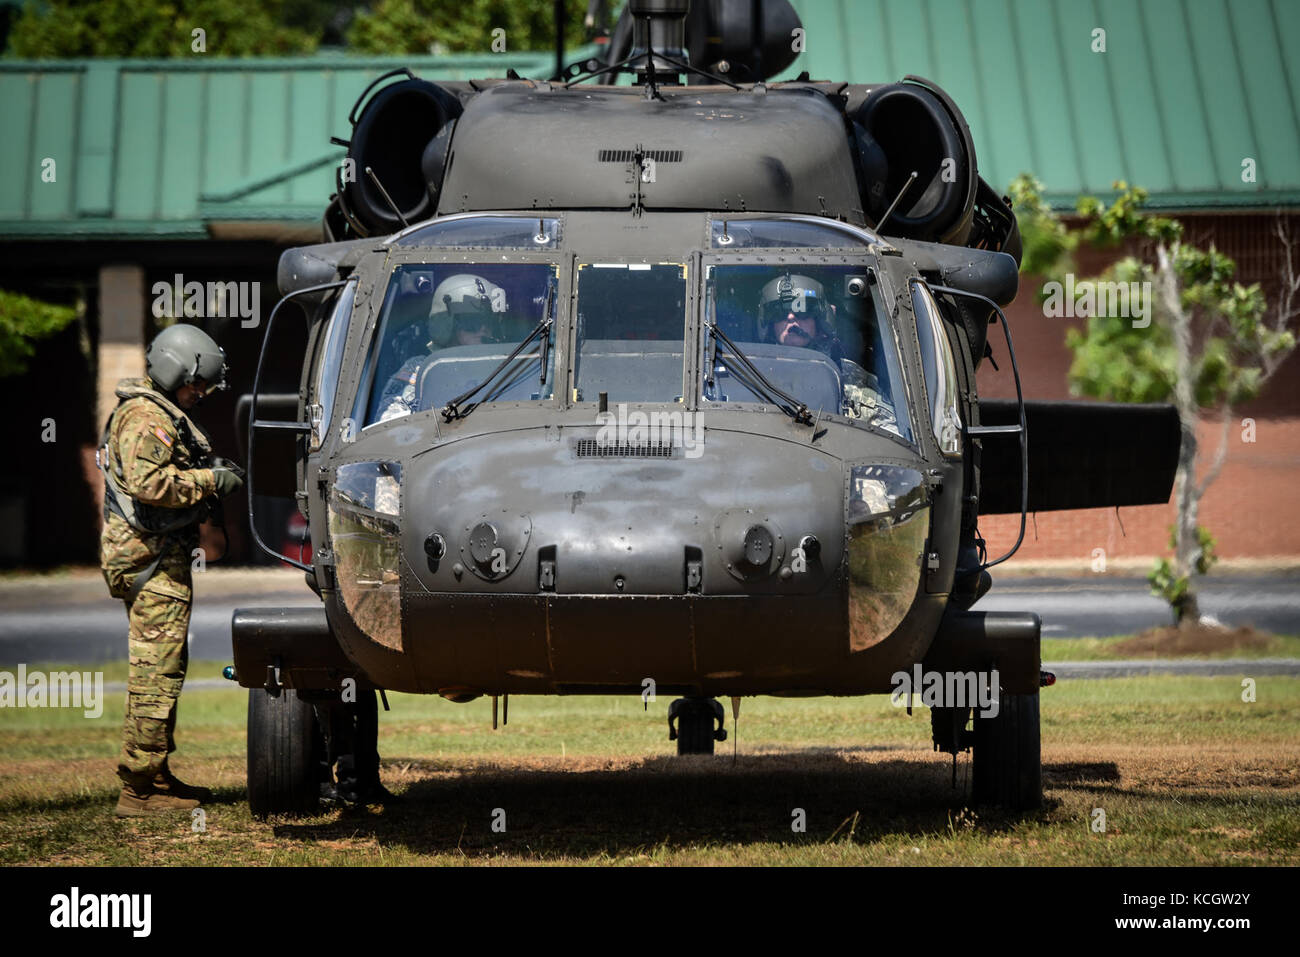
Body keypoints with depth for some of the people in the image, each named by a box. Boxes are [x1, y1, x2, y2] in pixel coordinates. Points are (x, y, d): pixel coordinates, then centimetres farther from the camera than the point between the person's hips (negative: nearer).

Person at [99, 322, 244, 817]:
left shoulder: (163, 414, 22)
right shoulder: (146, 418, -14)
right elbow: (149, 482, -26)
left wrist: (209, 477, 11)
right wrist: (210, 481, -18)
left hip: (158, 557, 11)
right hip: (153, 558, -11)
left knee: (160, 669, 17)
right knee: (157, 672, -12)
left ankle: (156, 777, 24)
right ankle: (138, 789, -12)